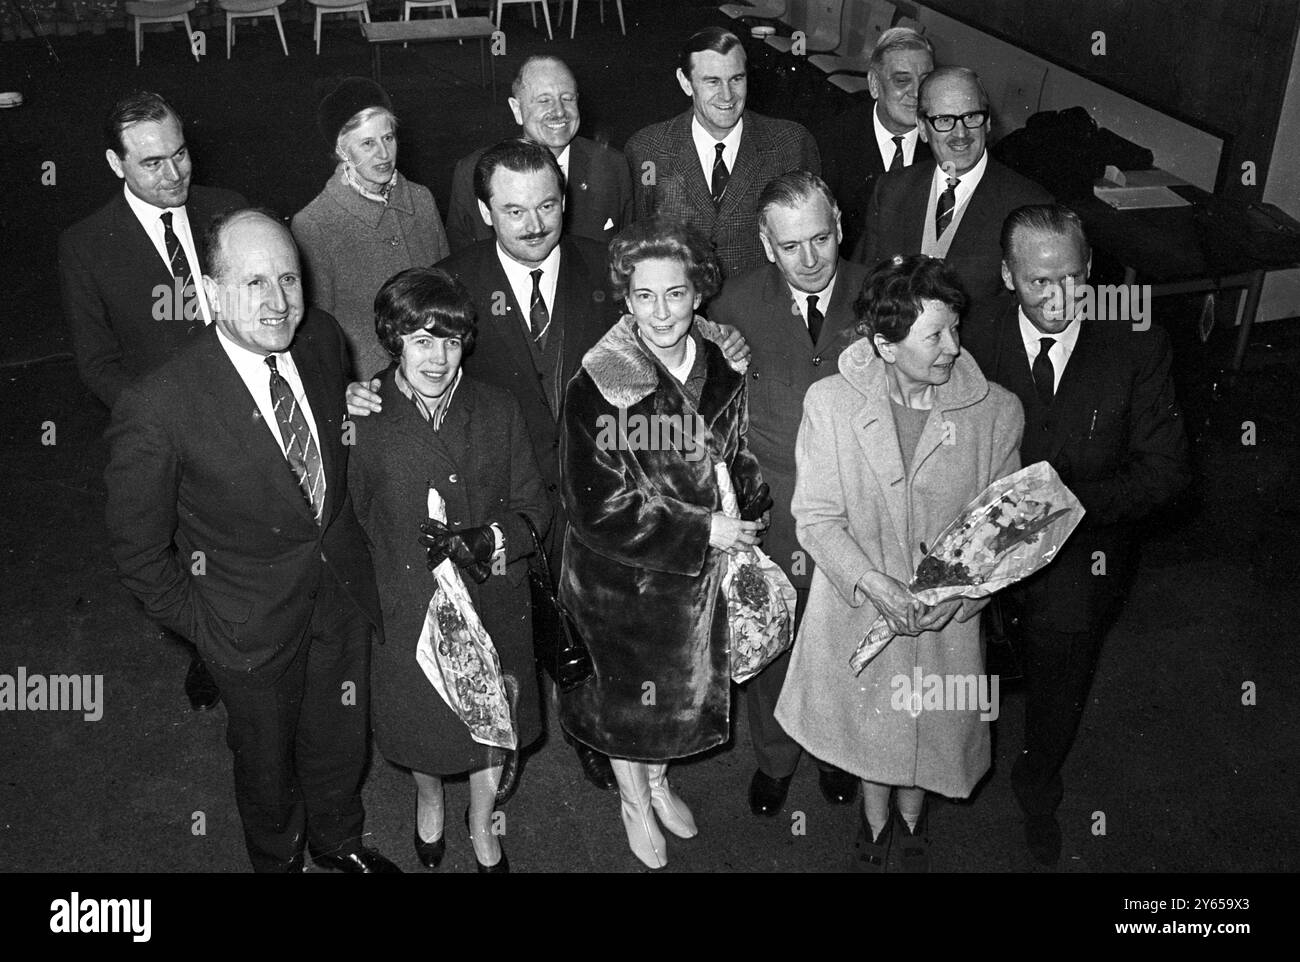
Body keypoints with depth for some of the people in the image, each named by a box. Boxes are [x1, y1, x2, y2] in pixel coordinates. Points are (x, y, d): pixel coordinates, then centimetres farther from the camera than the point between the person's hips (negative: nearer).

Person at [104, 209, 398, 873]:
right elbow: (138, 550, -14)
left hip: (342, 592, 4)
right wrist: (195, 622, -8)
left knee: (341, 742, 25)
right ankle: (278, 858, 53)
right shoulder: (157, 408, -29)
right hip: (251, 621, -4)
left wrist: (339, 539, 10)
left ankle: (338, 839, 55)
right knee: (267, 762, 21)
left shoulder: (323, 339, -12)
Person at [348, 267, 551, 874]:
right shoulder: (362, 419, -13)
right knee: (423, 724, 22)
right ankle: (429, 802, 57)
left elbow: (533, 508, -3)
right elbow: (350, 520, -6)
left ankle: (482, 827, 49)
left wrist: (487, 540, -22)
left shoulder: (498, 412, -7)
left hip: (494, 604, 2)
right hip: (409, 608, -1)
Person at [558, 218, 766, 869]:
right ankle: (635, 804, 43)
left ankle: (660, 781, 50)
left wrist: (738, 522, -8)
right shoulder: (598, 387, -23)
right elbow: (598, 507, -23)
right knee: (627, 691, 16)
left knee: (688, 684, 21)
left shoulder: (723, 368, -7)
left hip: (700, 571, 5)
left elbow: (739, 460, 9)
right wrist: (702, 533, -22)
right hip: (622, 576, -4)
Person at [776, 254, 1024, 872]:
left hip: (947, 614, 1)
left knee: (931, 726, 20)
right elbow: (816, 518, -13)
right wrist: (874, 582, -26)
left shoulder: (996, 411, -13)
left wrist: (964, 585, -21)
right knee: (868, 723, 20)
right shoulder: (829, 403, -16)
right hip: (856, 606, -1)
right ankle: (875, 821, 52)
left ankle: (912, 820, 54)